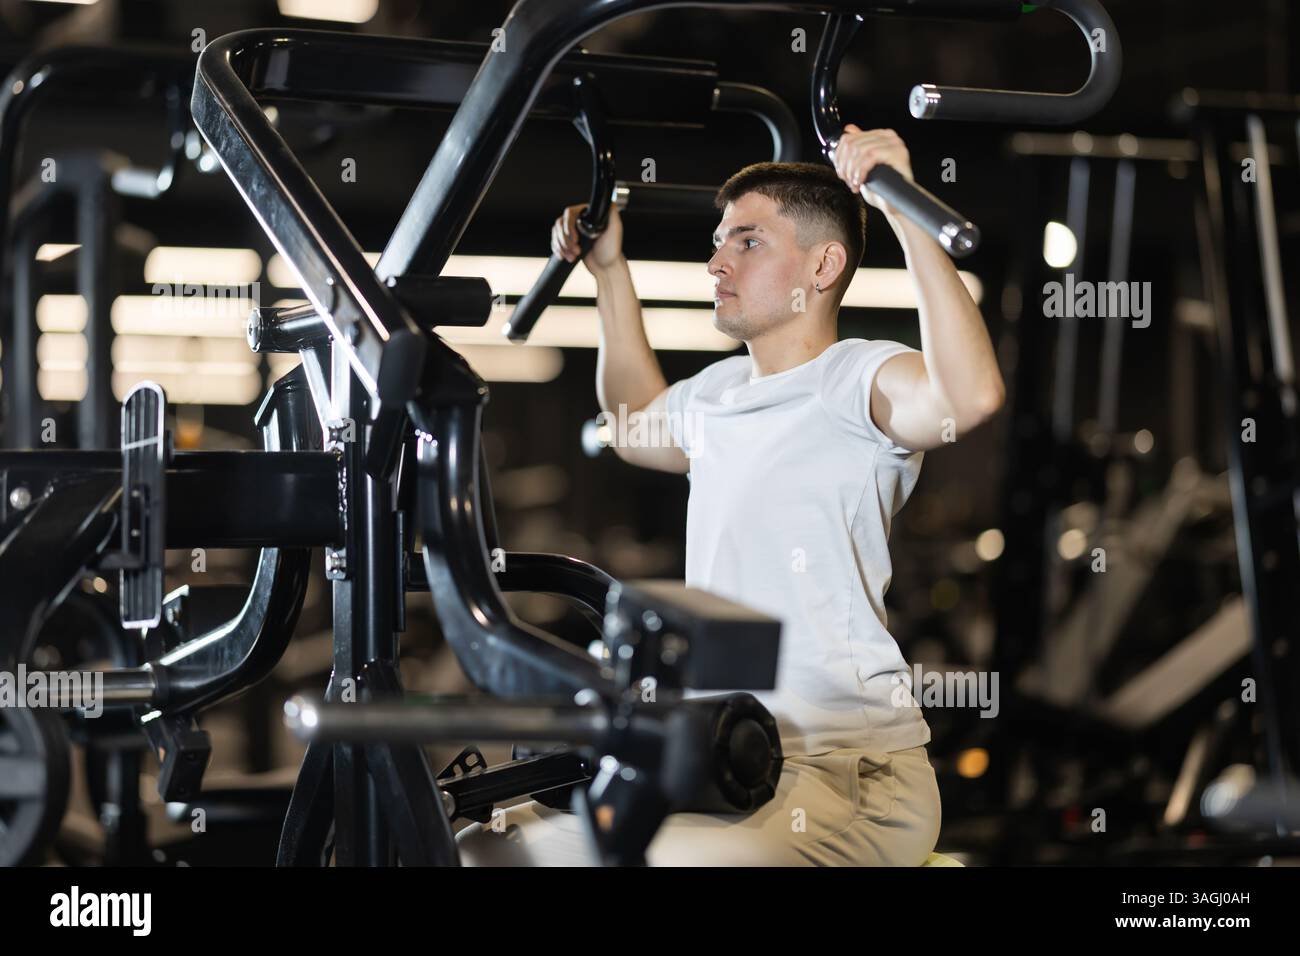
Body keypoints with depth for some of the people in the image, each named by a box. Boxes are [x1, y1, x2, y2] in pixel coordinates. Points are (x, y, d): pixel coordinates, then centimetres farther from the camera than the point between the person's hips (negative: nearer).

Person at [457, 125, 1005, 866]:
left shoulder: (858, 382, -9)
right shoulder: (718, 393, 17)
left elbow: (971, 394, -32)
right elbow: (639, 425, 40)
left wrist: (905, 212, -33)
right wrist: (609, 269, 38)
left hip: (847, 774, -8)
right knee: (497, 843, 9)